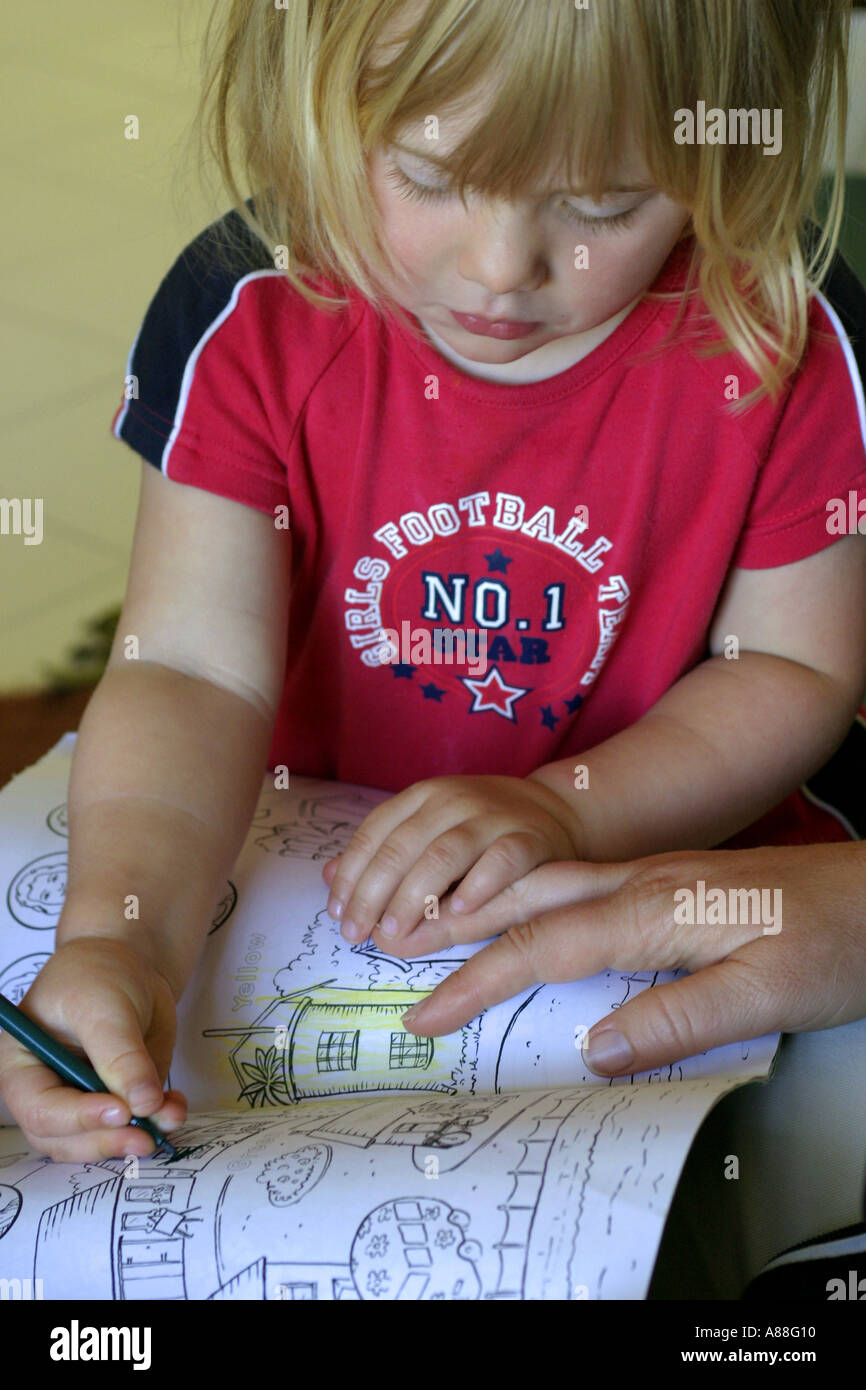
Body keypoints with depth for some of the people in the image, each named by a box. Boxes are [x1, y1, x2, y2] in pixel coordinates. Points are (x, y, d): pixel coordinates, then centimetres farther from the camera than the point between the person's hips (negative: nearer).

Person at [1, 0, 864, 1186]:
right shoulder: (250, 319, -14)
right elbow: (191, 671, -20)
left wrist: (564, 810, -21)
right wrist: (118, 936, -39)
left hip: (664, 869, -1)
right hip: (304, 870, 2)